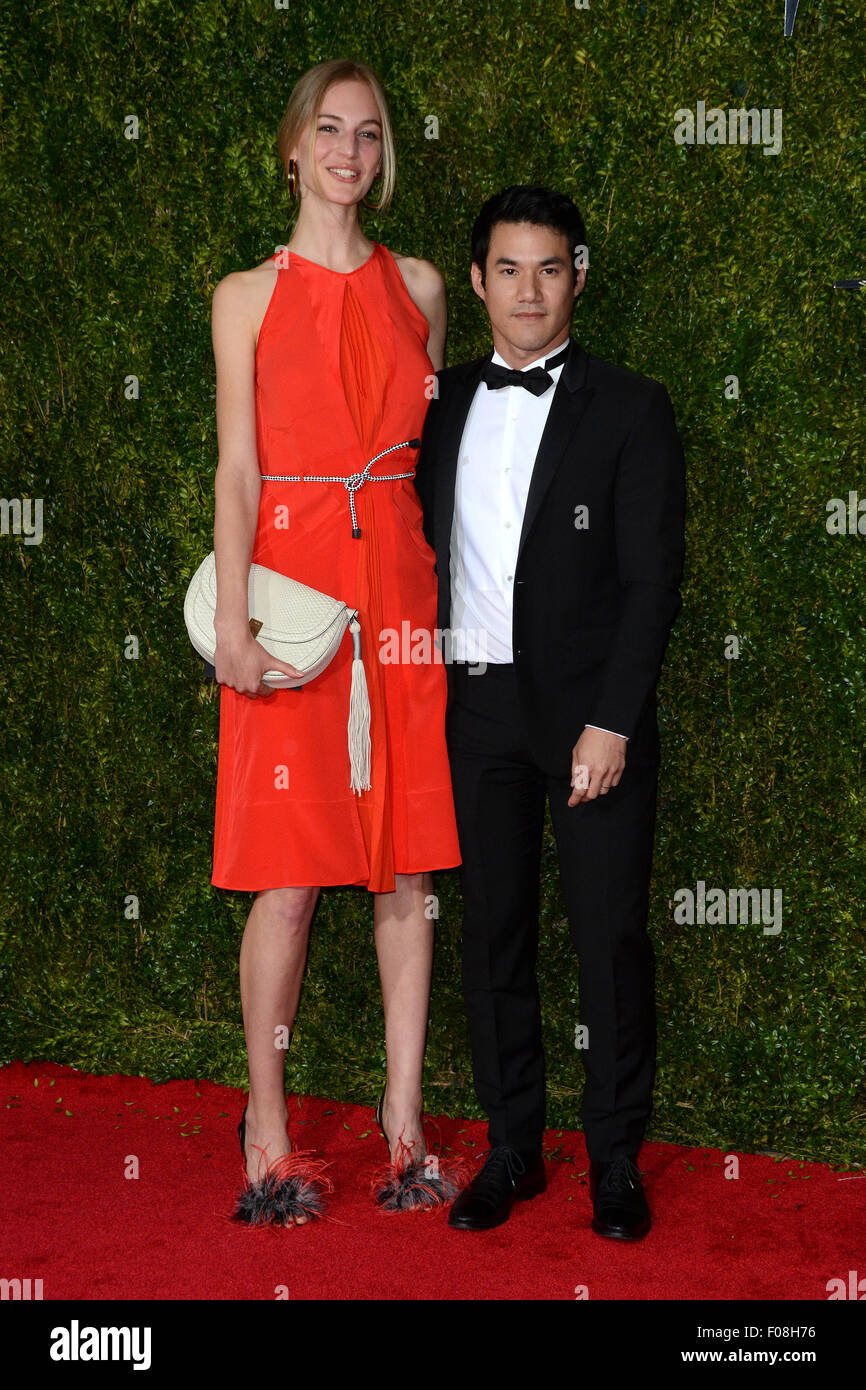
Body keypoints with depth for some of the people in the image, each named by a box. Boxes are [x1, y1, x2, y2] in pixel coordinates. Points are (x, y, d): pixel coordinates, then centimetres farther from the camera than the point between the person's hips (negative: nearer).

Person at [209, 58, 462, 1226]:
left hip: (401, 581, 3)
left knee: (407, 866, 4)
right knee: (291, 875, -3)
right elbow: (238, 467, -2)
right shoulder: (248, 295, 5)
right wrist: (233, 619, -13)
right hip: (291, 572, -3)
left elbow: (440, 450, 15)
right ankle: (269, 1132, 9)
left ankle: (404, 1117, 14)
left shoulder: (418, 287, 13)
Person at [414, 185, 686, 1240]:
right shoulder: (441, 403, 10)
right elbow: (418, 548, 12)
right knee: (493, 933, 9)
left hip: (589, 710, -3)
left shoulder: (630, 410, -1)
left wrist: (610, 723, -13)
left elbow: (653, 579, -6)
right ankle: (511, 1149, 23)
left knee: (611, 938, 2)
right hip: (475, 707, 3)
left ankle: (616, 1159, 17)